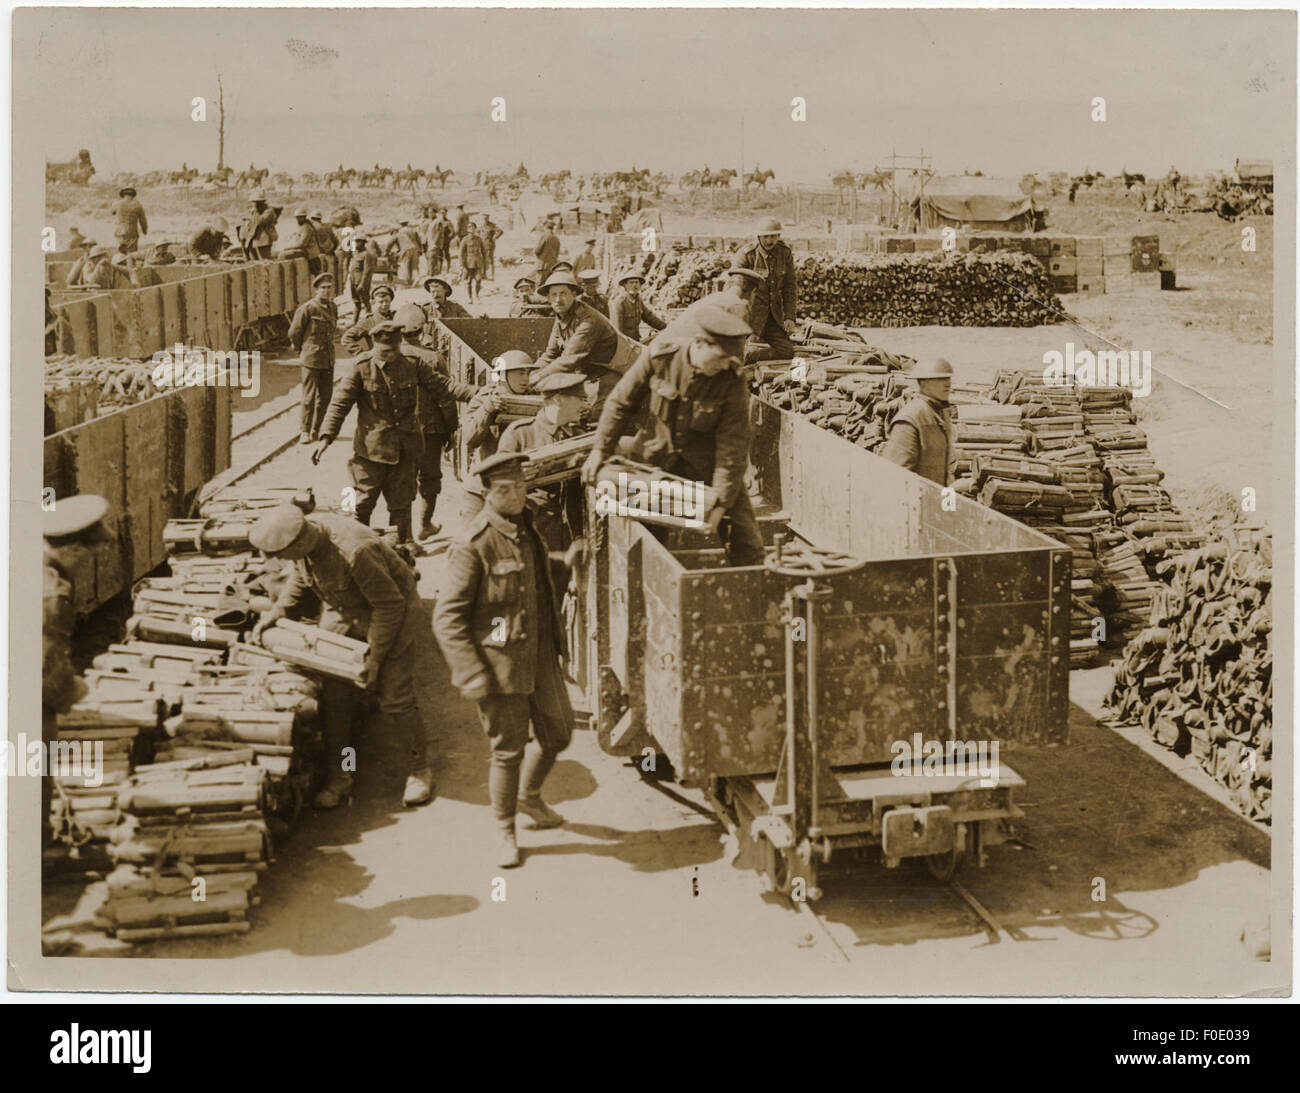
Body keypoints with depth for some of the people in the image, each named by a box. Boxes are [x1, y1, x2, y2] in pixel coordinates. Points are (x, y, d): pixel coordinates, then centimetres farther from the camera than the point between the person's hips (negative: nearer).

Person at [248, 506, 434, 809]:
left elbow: (390, 605, -26)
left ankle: (419, 766, 19)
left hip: (391, 616, -7)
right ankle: (340, 774, 20)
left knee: (394, 702, -4)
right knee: (334, 697, 4)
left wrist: (374, 656, -20)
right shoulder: (303, 532, -16)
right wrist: (275, 614, -3)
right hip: (343, 617, 7)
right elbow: (300, 581, 8)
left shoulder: (355, 552, -39)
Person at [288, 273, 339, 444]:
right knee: (309, 397, -3)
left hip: (328, 359, 6)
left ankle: (316, 431, 19)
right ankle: (304, 431, 6)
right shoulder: (307, 309, -11)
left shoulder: (333, 308, 8)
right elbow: (294, 333, -3)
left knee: (325, 397, 8)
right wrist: (302, 349, 9)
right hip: (311, 359, -6)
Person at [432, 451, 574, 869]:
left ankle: (530, 796, 44)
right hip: (499, 663, -7)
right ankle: (505, 833, 24)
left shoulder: (528, 527, 4)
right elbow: (447, 618, -18)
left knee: (558, 732, 16)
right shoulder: (472, 547, -20)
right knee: (508, 749, 3)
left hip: (539, 654, 7)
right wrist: (473, 677, -21)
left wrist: (555, 638, 22)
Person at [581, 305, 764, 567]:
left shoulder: (731, 379, -20)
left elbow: (732, 447, -18)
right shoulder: (659, 357, -18)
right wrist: (600, 450, -3)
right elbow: (622, 403, -3)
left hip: (707, 466, -1)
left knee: (745, 543, -3)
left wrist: (720, 503, -20)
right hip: (657, 461, 1)